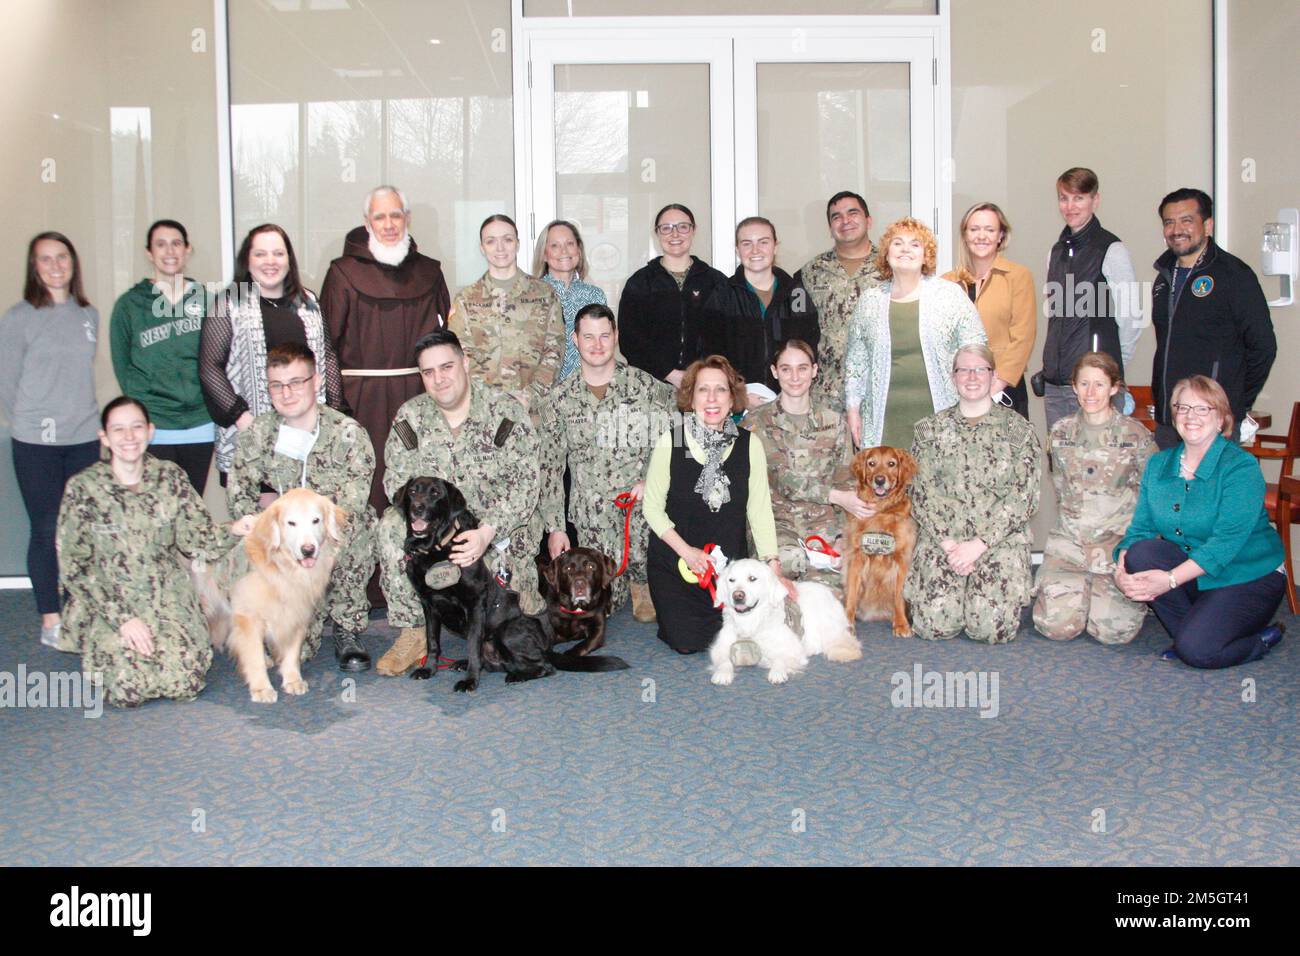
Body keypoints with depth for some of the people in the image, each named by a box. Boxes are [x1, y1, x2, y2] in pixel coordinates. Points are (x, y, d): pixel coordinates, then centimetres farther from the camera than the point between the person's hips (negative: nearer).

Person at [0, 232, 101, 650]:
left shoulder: (88, 315, 8)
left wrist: (82, 415, 9)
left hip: (84, 439, 4)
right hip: (36, 444, -4)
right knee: (47, 530, 2)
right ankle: (51, 623, 11)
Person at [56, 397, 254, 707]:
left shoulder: (170, 478, 0)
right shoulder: (83, 487, -8)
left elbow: (197, 539, -1)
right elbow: (75, 566, -7)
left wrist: (233, 533, -24)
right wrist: (122, 617, -15)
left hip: (168, 598, 2)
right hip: (106, 603, -2)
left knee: (185, 682, -18)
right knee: (130, 687, -21)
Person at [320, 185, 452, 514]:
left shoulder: (428, 271, 13)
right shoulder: (345, 273, 2)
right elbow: (327, 342, -1)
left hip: (421, 396, 3)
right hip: (364, 399, -3)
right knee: (369, 483, -5)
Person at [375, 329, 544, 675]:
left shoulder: (506, 411, -9)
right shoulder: (410, 417, 1)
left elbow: (524, 483, -14)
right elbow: (397, 480, -4)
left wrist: (487, 532, -29)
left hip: (503, 527, -2)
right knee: (392, 526, -27)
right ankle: (413, 632, -15)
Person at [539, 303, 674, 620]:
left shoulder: (645, 385, 1)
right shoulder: (560, 399, 5)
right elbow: (551, 466, 7)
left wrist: (652, 479, -13)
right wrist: (554, 527, 3)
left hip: (642, 500, -1)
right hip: (591, 511, 1)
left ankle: (641, 583, 8)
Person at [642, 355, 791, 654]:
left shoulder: (749, 445, -4)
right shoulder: (670, 442, -9)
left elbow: (760, 511, -2)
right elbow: (652, 507, -4)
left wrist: (773, 567, -10)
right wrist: (686, 551, -14)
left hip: (731, 562, 2)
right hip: (674, 561, -2)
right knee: (687, 642, -13)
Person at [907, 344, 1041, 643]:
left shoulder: (1018, 430, 6)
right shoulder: (931, 429, 10)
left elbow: (1022, 497, -3)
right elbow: (922, 494, 3)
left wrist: (978, 544, -12)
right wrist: (948, 543, -11)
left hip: (1000, 538, -1)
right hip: (941, 538, 1)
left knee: (991, 625, -19)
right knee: (935, 623, -17)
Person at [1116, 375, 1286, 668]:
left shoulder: (1242, 467, -15)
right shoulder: (1159, 464, 4)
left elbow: (1227, 541, -25)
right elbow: (1140, 527, -2)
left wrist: (1170, 579, -34)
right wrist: (1123, 567, -24)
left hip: (1250, 579, -5)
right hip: (1191, 575, 5)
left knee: (1198, 650, -26)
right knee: (1140, 553, -24)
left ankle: (1263, 640, 7)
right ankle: (1189, 632, -5)